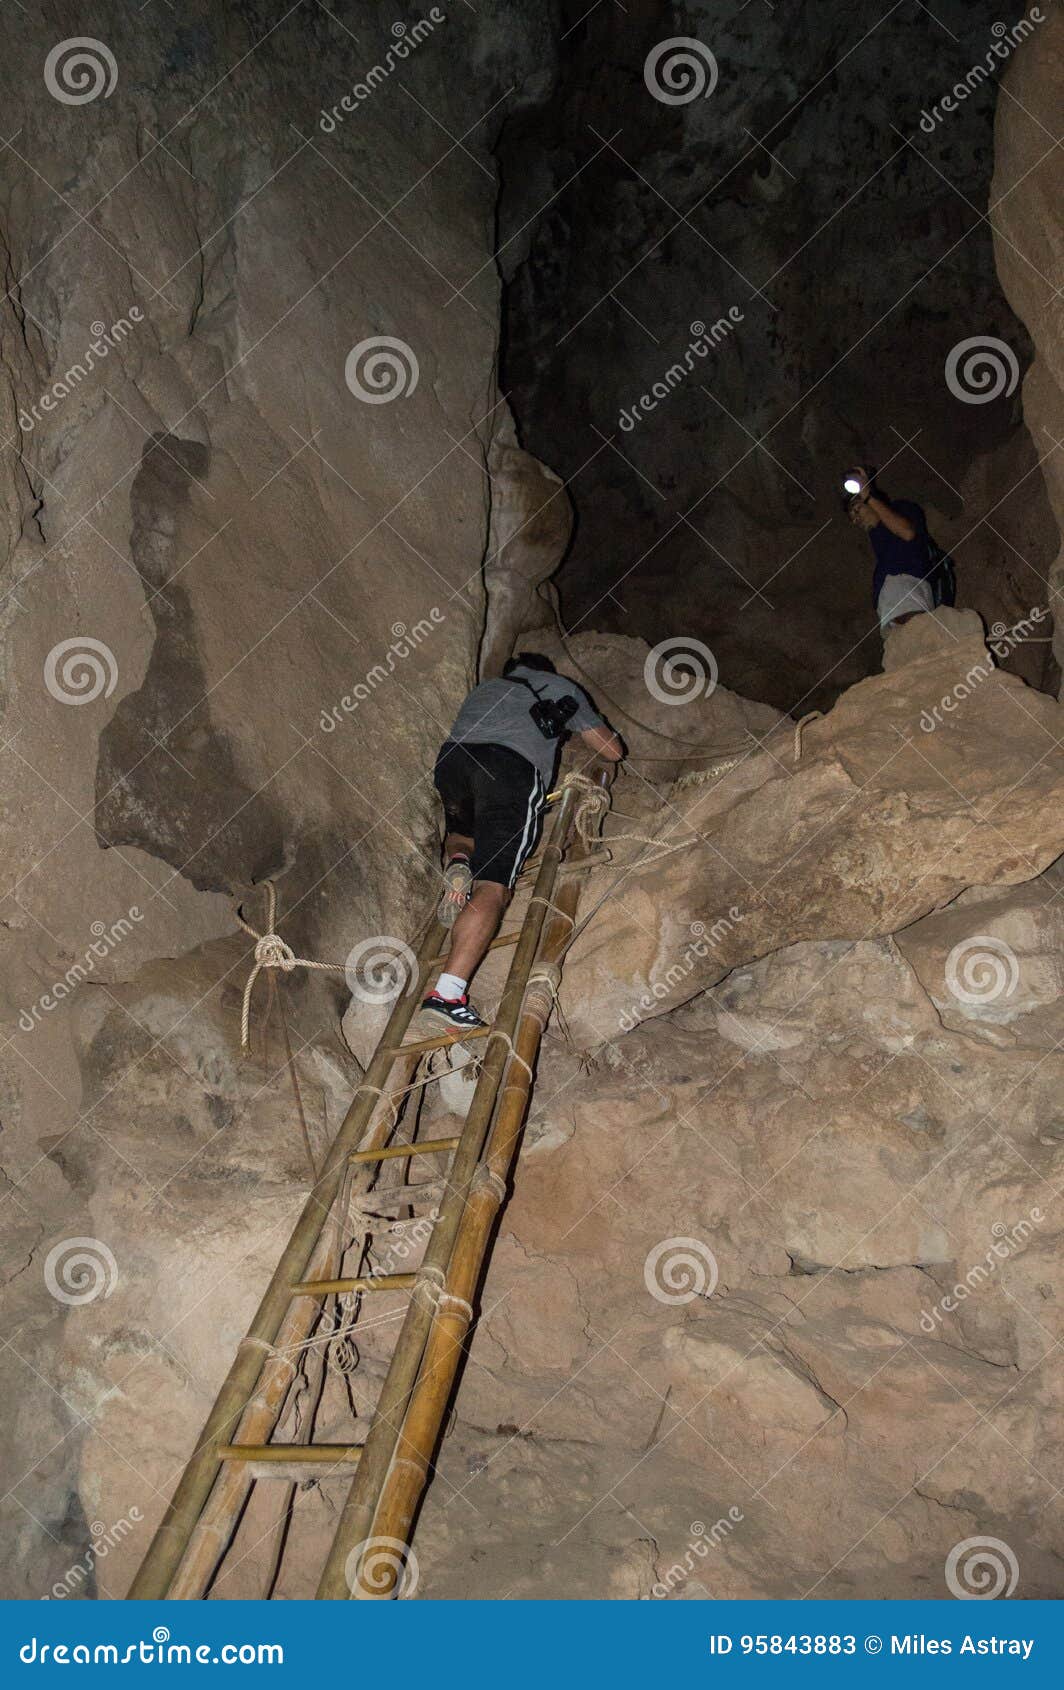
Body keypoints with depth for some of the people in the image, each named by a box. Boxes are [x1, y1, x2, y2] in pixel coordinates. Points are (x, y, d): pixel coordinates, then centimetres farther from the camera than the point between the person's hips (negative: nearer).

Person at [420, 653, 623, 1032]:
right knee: (492, 887, -12)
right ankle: (447, 993, -29)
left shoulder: (484, 688, 39)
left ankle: (455, 865, -1)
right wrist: (584, 725, 54)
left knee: (460, 833, 35)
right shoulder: (562, 688, 32)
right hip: (514, 769, -4)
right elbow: (613, 751, 35)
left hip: (452, 758, 4)